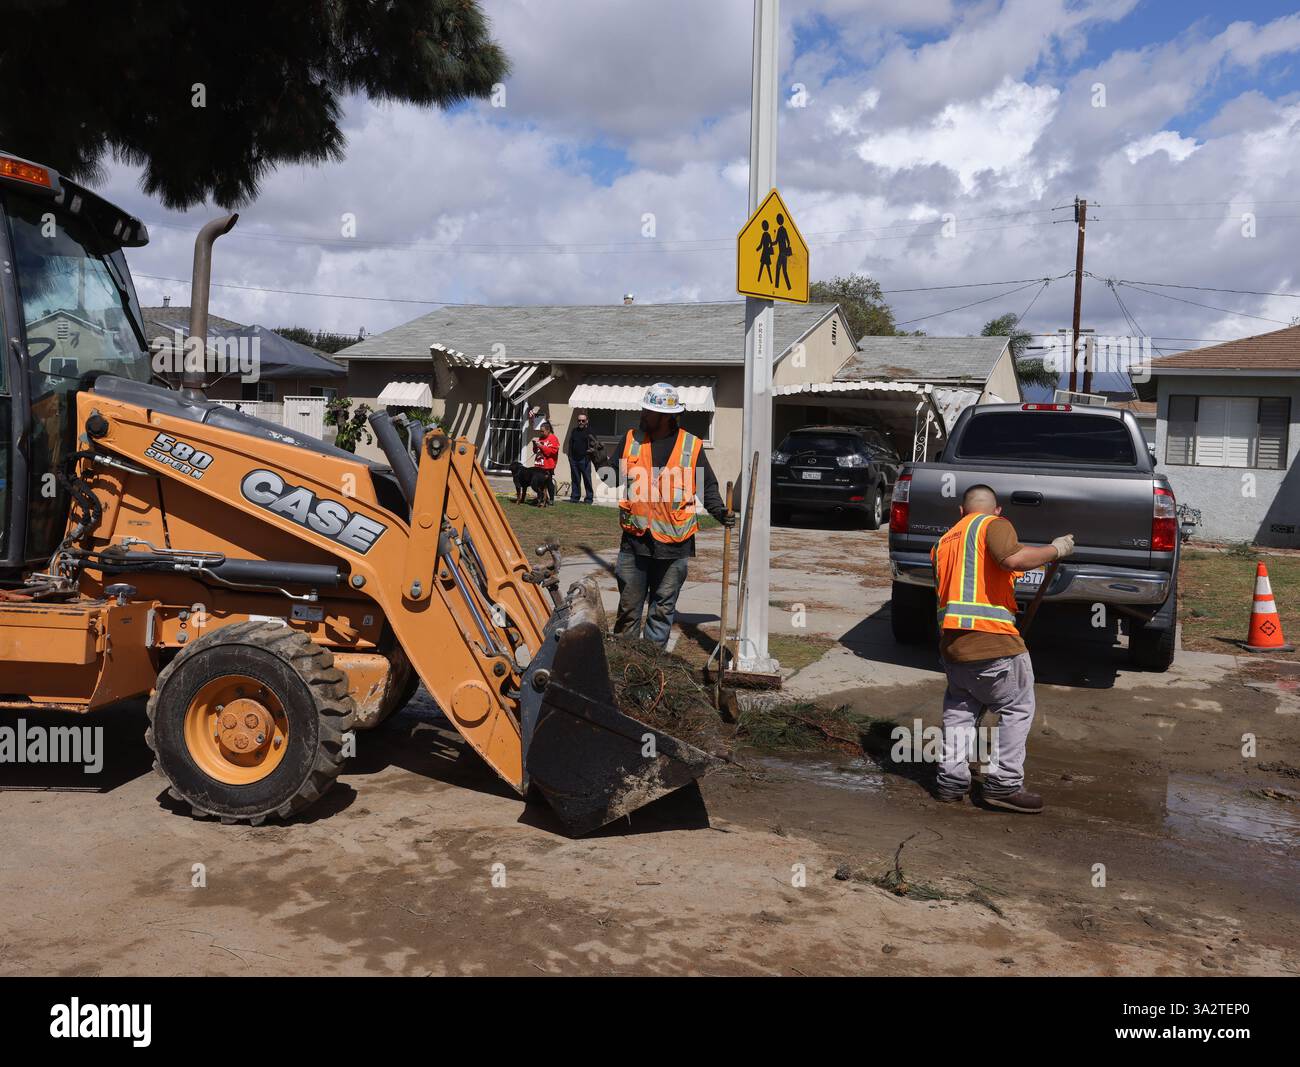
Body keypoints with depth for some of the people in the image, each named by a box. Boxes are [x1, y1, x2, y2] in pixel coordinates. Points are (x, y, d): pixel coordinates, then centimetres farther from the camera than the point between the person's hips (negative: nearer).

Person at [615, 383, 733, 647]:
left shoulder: (692, 446, 0)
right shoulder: (631, 439, 5)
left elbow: (707, 486, 7)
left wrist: (720, 511, -9)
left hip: (673, 544, -1)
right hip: (635, 539, 1)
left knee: (662, 608, 9)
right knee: (629, 606, 7)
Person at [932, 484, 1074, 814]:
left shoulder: (944, 541, 22)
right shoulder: (994, 524, 0)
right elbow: (1012, 558, -21)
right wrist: (1056, 549, -8)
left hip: (950, 640, 7)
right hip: (992, 641, -6)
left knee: (960, 707, 24)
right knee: (1017, 709, 11)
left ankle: (951, 780, 21)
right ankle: (1003, 784, 9)